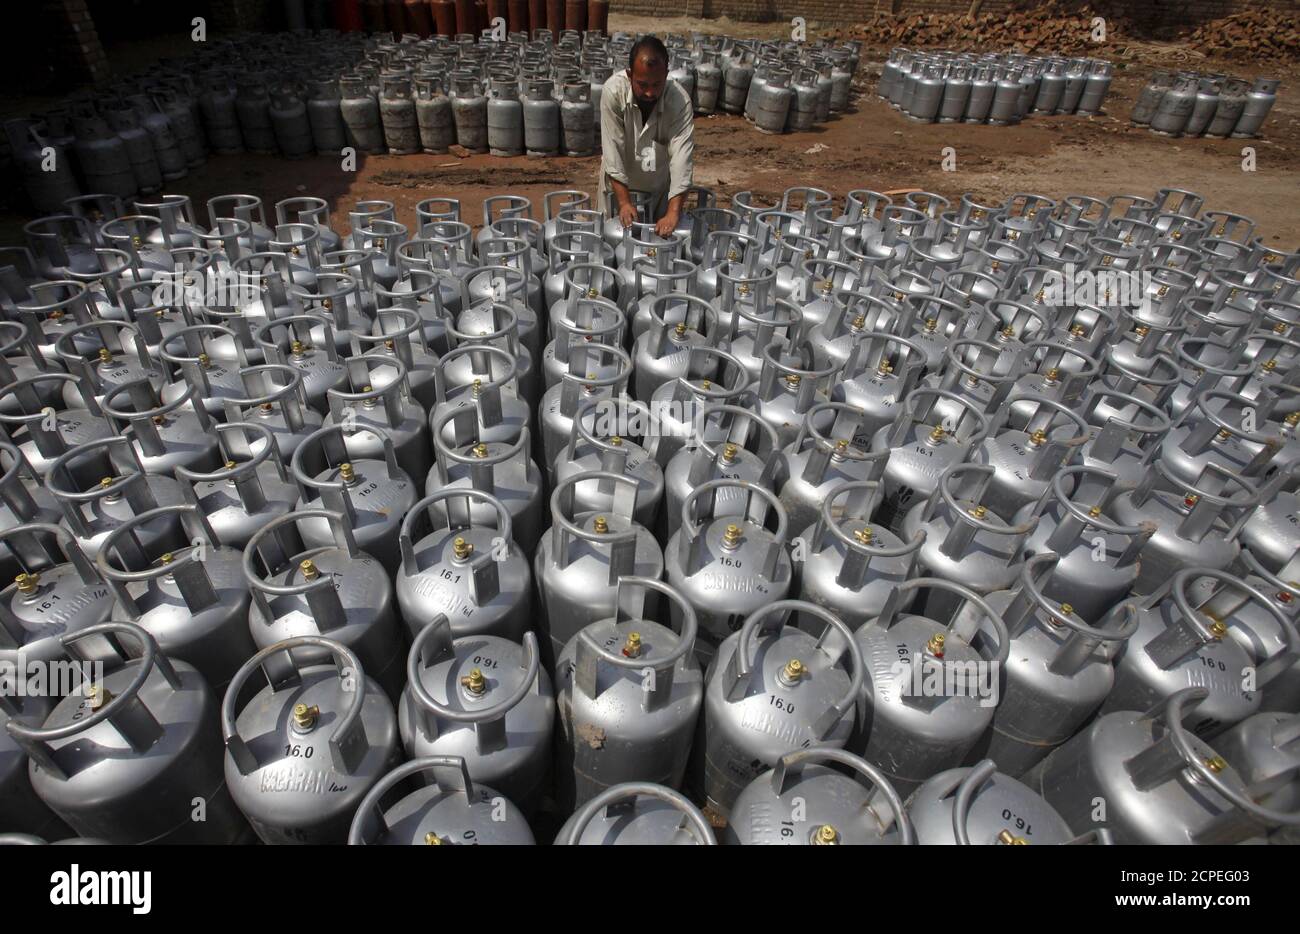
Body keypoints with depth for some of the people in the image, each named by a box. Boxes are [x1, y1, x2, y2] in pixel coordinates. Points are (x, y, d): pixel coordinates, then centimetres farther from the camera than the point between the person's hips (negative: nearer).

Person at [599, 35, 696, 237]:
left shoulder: (680, 101, -27)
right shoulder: (613, 91, -27)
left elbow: (682, 157, -34)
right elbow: (613, 148, -27)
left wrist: (673, 213, -44)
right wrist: (624, 202, -32)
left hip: (661, 183, 0)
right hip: (619, 182, 0)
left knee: (664, 235, 7)